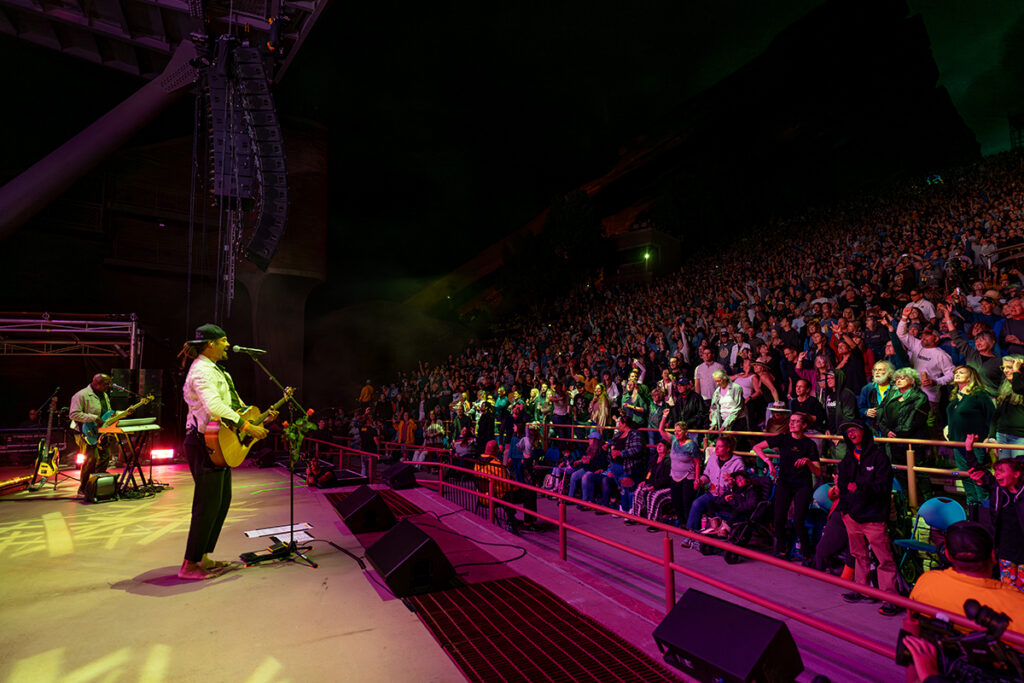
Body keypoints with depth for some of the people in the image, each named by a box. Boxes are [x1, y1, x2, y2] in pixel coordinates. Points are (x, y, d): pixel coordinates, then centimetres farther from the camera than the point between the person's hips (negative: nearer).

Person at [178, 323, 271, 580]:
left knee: (223, 500, 14)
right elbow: (215, 406, -30)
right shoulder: (202, 371, -16)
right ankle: (190, 565, 7)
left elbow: (232, 402, 23)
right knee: (208, 504, -4)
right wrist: (248, 427, -30)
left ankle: (203, 557, 24)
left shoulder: (216, 370, 18)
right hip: (204, 443, -11)